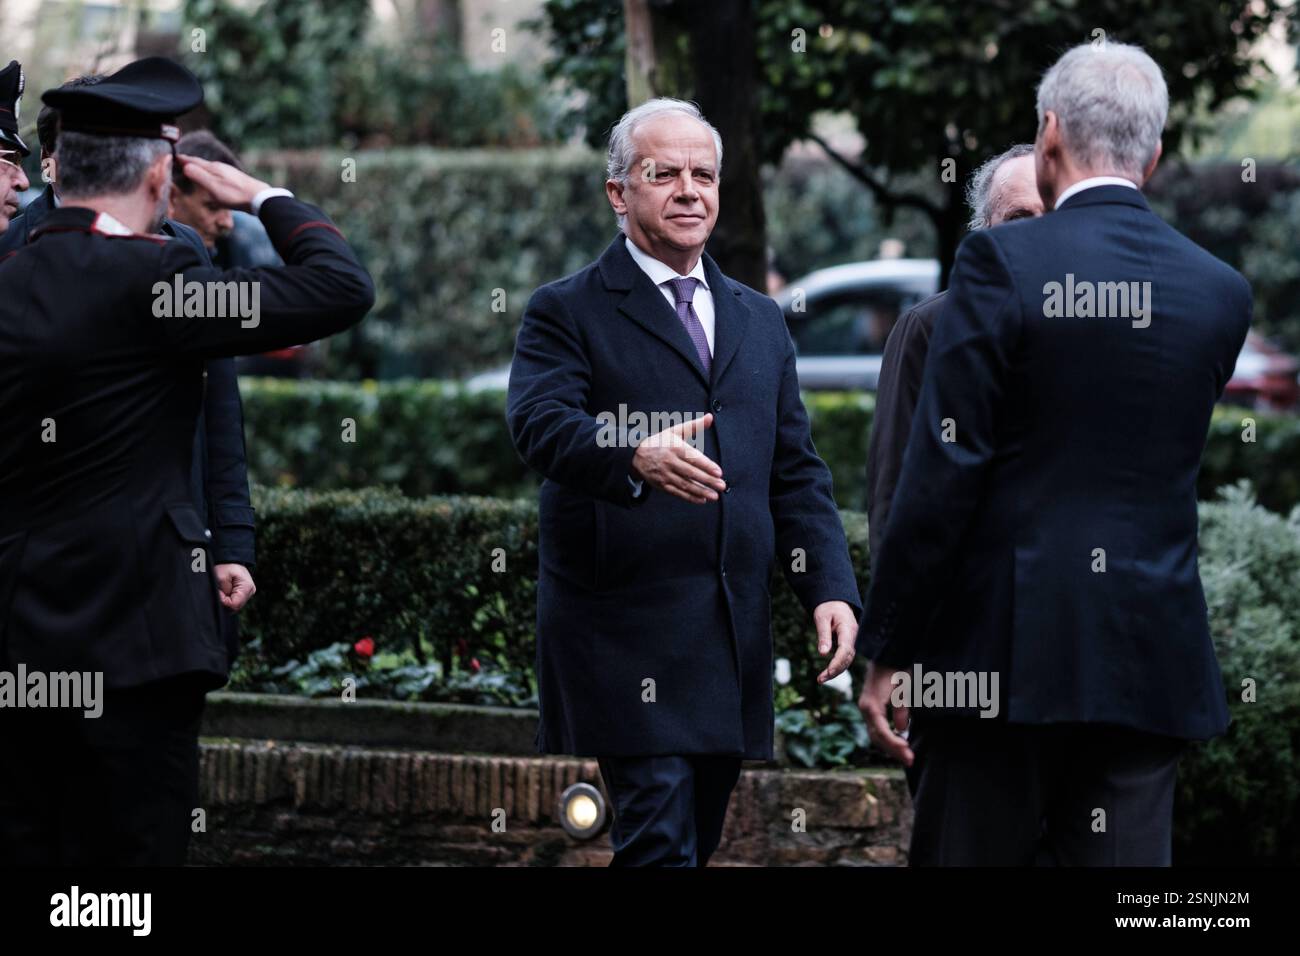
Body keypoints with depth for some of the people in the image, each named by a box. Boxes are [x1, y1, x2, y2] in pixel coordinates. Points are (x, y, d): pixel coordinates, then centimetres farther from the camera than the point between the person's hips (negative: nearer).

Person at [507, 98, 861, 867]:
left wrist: (831, 587, 1)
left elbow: (796, 472, 16)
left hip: (735, 629, 6)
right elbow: (540, 423, -17)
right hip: (626, 630, -6)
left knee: (699, 838, 9)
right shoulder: (568, 312, 1)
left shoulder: (760, 321, 19)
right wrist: (635, 458, -38)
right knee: (660, 839, -14)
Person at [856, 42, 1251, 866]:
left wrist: (889, 653, -5)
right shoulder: (1222, 291, 6)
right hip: (1151, 658, 4)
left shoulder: (1003, 263, -8)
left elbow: (942, 475, -10)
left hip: (1004, 646, -4)